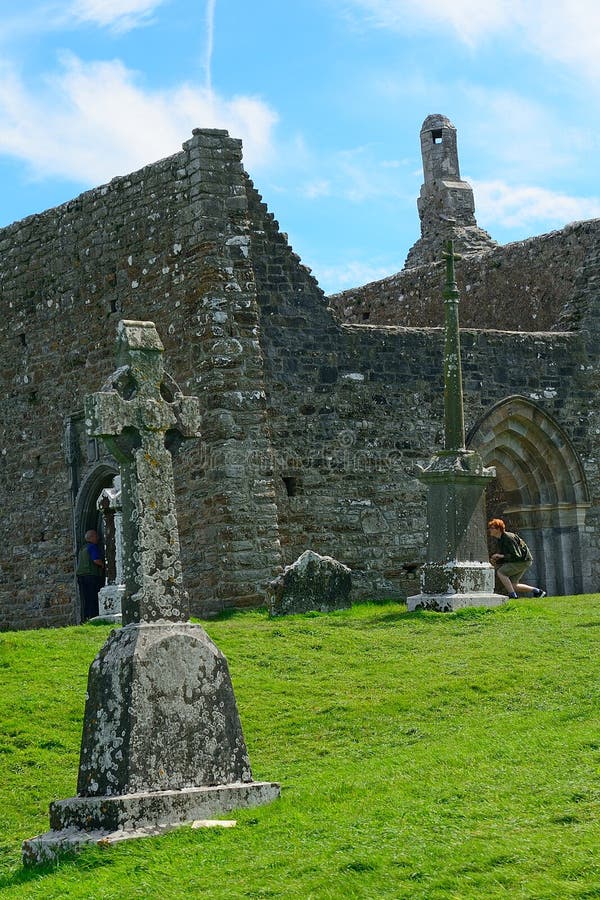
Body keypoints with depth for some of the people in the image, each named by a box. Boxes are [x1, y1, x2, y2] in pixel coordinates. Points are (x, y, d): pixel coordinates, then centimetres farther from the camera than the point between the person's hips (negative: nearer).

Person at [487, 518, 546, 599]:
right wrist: (496, 561, -3)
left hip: (523, 560, -10)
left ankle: (512, 595, -14)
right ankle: (538, 591, 15)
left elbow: (517, 555, -24)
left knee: (500, 572, -17)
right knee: (513, 586, 7)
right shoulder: (500, 539, 8)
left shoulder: (508, 538, -22)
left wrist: (502, 556, -25)